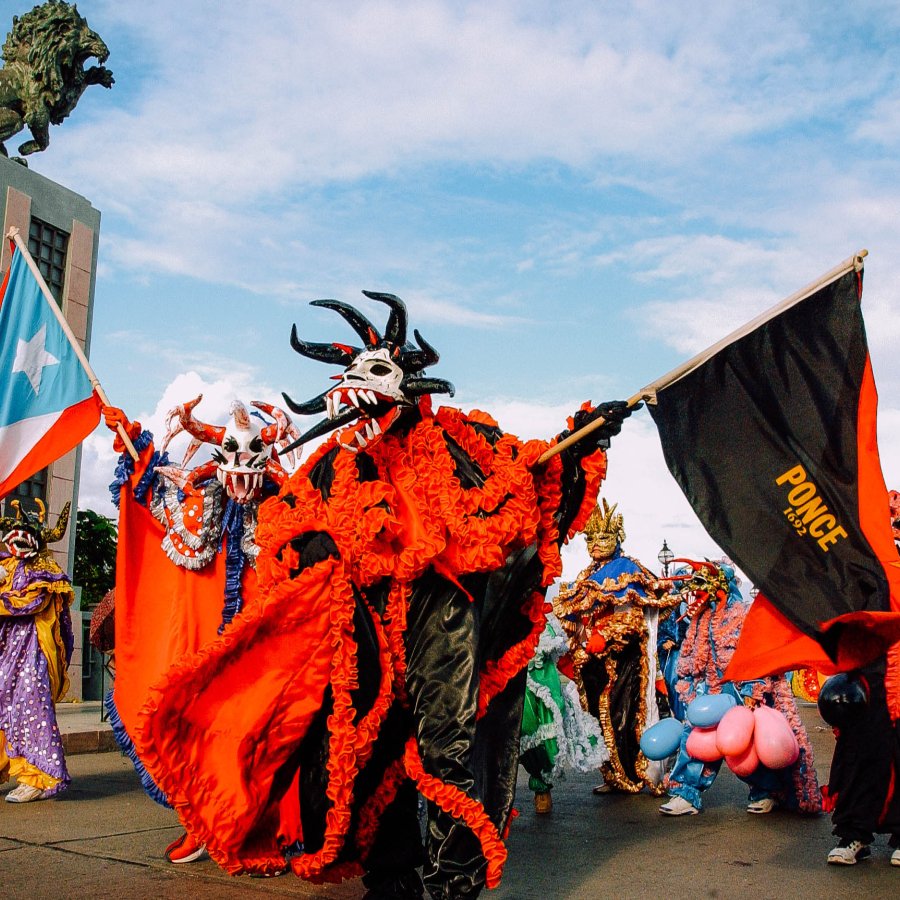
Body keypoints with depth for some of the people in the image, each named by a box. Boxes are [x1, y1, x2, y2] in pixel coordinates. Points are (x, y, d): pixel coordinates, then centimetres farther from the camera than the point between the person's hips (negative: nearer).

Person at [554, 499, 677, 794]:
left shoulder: (626, 569, -1)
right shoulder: (588, 575, 19)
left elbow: (630, 615, -10)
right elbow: (575, 615, 18)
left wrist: (602, 641, -16)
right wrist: (579, 648, 3)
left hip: (620, 656, -6)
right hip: (594, 659, 7)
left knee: (620, 716, -8)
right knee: (600, 715, 6)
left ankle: (630, 777, 0)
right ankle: (614, 776, 13)